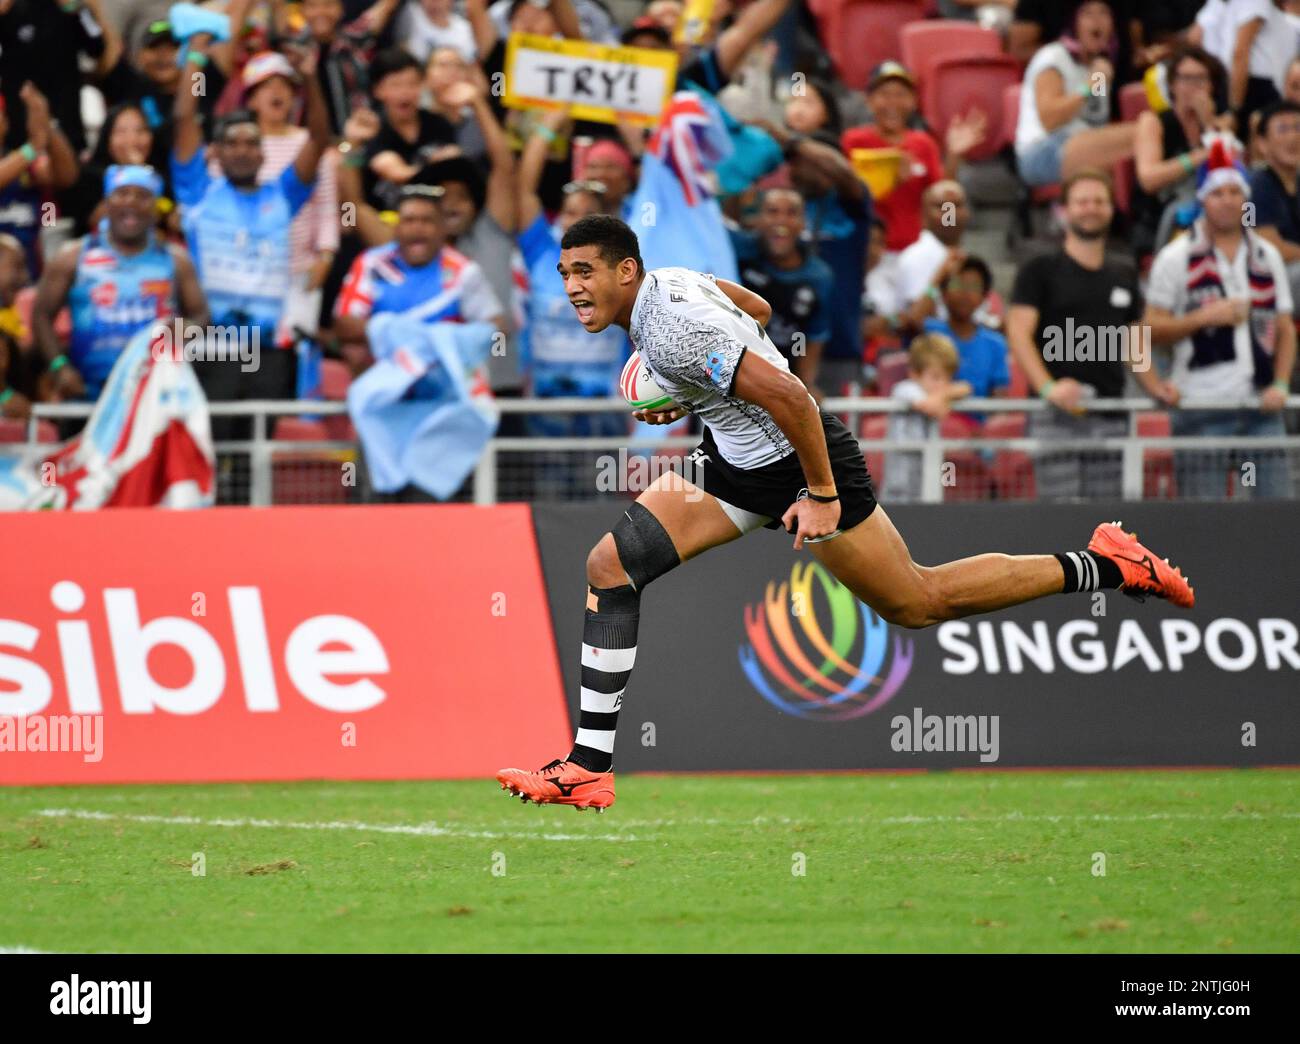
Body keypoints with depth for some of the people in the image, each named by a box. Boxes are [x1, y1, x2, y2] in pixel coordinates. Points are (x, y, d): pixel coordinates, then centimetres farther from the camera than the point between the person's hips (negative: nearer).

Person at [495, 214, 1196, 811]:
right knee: (610, 566, -4)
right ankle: (590, 768, -4)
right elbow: (758, 309, 18)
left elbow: (789, 395, -32)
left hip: (795, 461, -10)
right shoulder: (667, 280, 0)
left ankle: (1106, 565, 22)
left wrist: (823, 496, -24)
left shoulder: (670, 330, -29)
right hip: (734, 458, 10)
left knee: (919, 603, 6)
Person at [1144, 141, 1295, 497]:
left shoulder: (1268, 256, 13)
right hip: (1202, 404, -4)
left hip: (1261, 406, 4)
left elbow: (1285, 330, 16)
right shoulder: (1176, 258, 1)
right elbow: (1153, 329, -1)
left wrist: (1280, 384, 1)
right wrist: (1204, 317, -15)